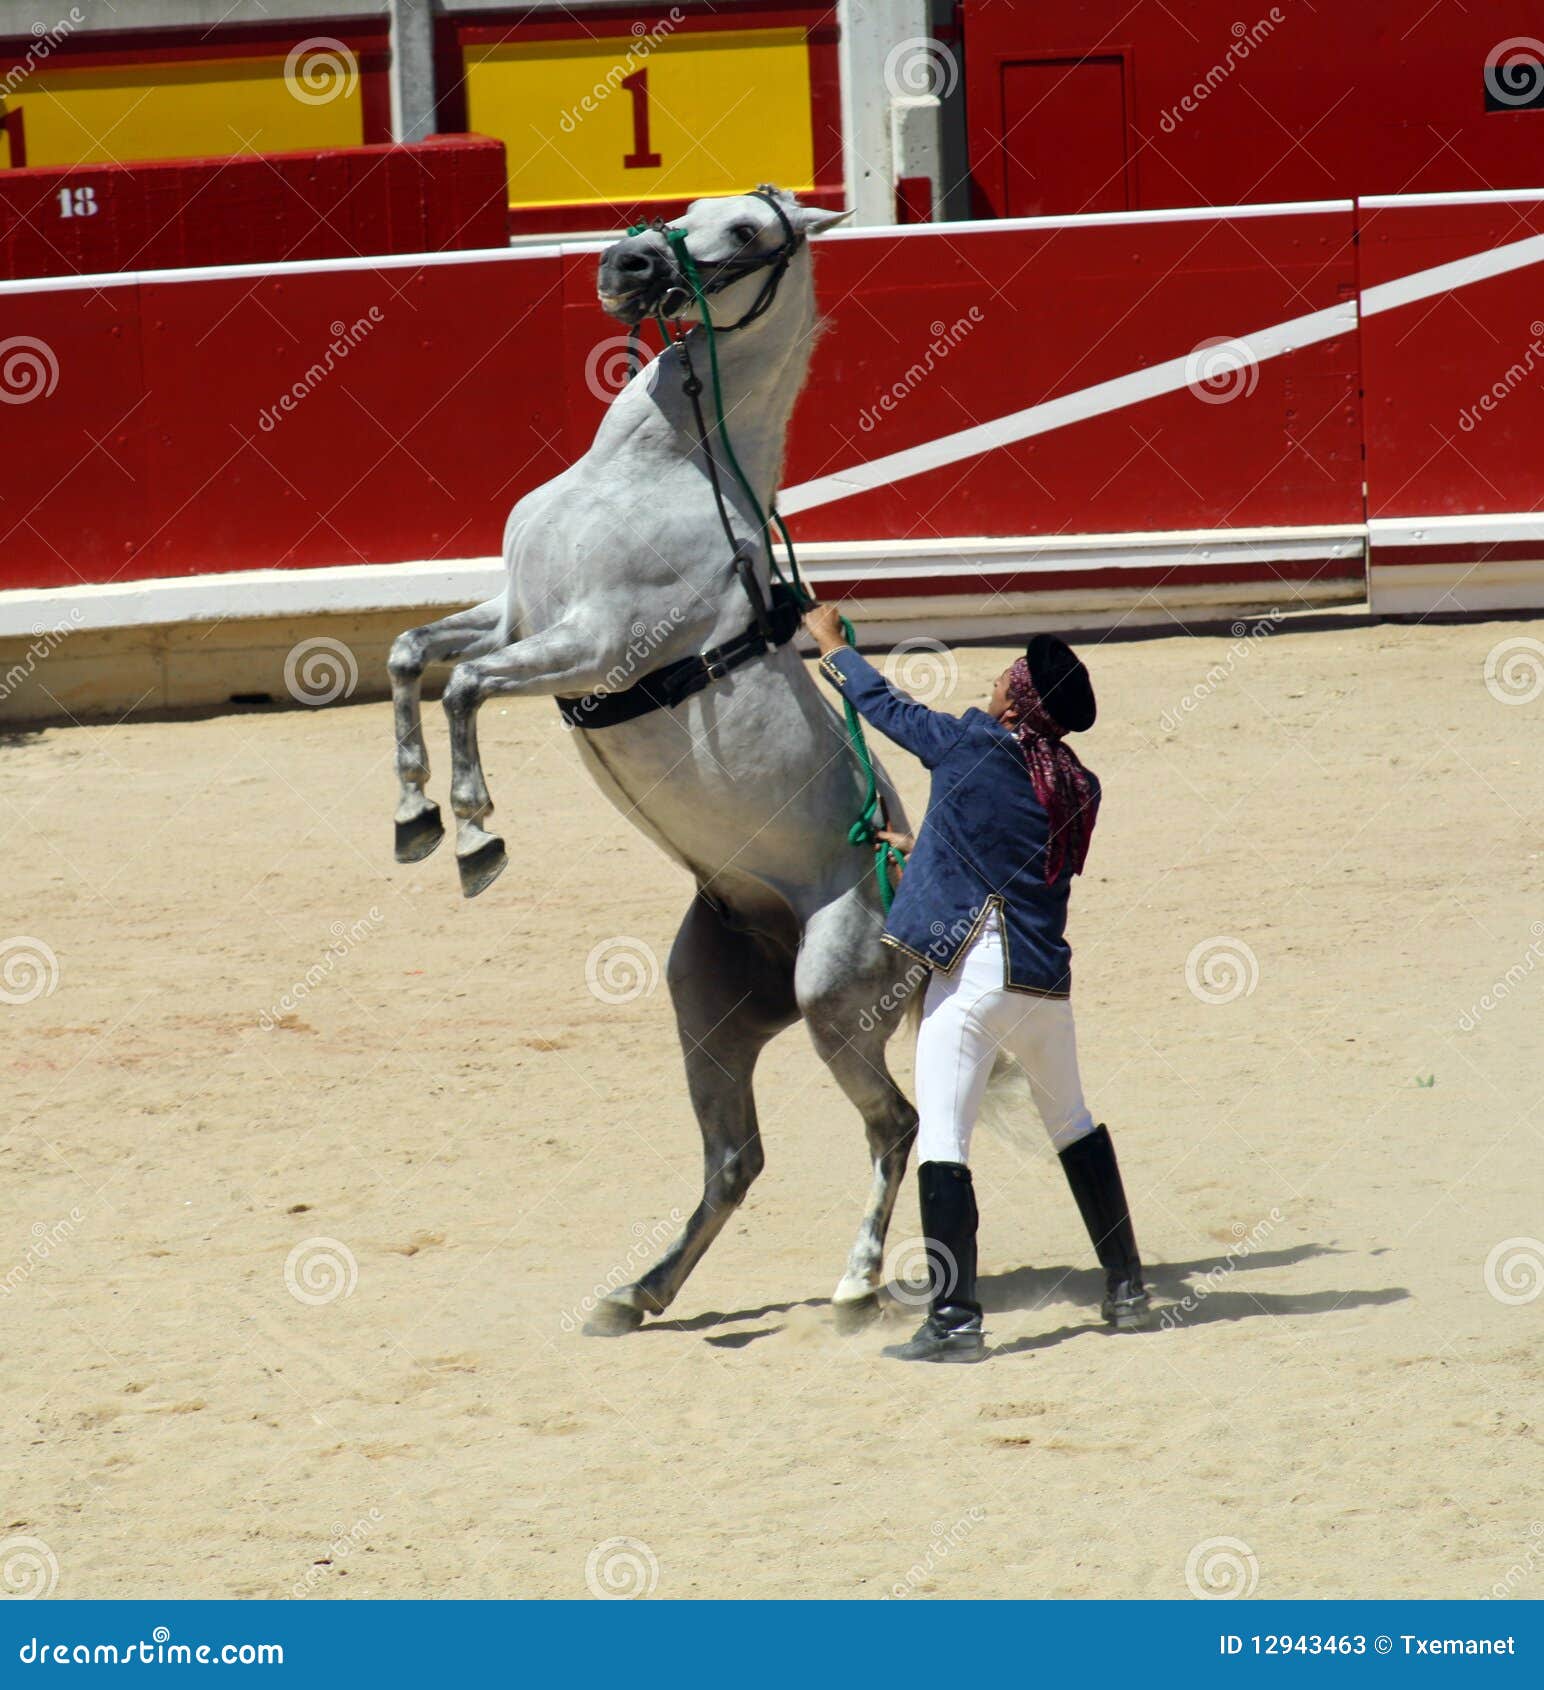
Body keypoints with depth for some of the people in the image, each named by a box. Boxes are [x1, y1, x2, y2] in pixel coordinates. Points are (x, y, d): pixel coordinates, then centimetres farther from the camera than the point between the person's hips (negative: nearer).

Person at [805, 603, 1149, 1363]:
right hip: (1047, 980, 6)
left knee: (941, 1141, -7)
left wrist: (830, 643, 26)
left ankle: (954, 1319, -14)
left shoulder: (971, 746, -6)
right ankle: (1126, 1289, 28)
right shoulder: (1079, 791, 9)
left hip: (975, 975, -6)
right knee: (1072, 1125, 24)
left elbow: (883, 704, 9)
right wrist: (928, 851, 37)